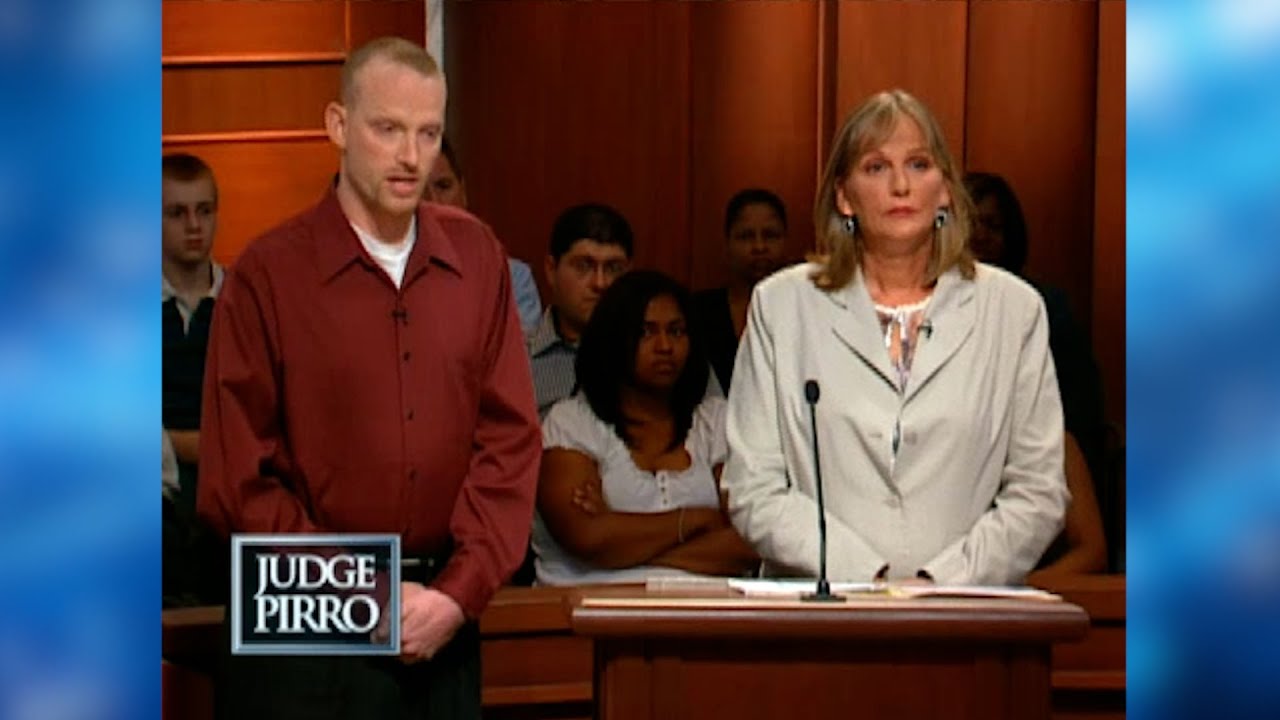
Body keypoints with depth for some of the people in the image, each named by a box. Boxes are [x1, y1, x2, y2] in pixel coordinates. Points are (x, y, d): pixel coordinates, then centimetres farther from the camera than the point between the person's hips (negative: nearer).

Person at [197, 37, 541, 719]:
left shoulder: (477, 256, 4)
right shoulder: (267, 272, -7)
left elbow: (510, 436, 2)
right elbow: (238, 478, -8)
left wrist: (460, 590, -8)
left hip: (442, 628, 3)